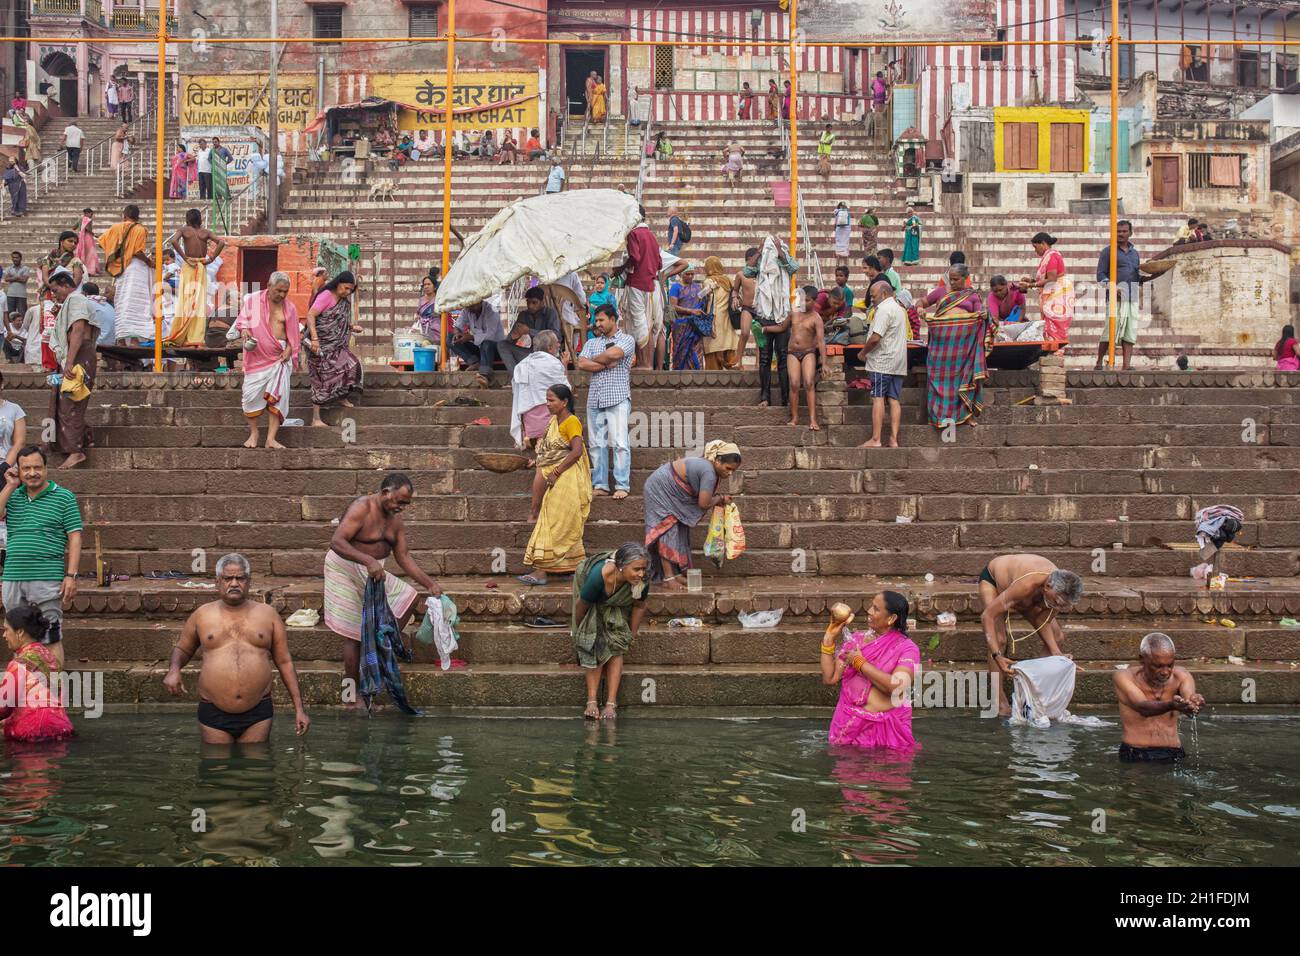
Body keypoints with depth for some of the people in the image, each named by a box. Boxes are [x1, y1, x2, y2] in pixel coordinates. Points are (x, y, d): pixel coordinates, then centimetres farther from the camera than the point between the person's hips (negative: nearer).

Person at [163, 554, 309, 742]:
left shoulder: (267, 614, 6)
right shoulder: (202, 614, 6)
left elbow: (284, 662, 7)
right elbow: (182, 649, 21)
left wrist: (299, 709, 4)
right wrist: (174, 669, -3)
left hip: (258, 714, 0)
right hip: (214, 714, 0)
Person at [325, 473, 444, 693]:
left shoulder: (395, 519, 4)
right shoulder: (361, 509, -21)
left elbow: (403, 557, 8)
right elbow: (336, 542, -31)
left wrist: (429, 584, -1)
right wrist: (368, 560, -42)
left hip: (372, 571, 8)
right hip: (346, 568, -8)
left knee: (408, 598, 3)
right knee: (353, 633, -7)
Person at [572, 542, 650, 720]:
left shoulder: (641, 582, -35)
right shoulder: (598, 576, -45)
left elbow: (639, 607, -11)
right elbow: (581, 605, -24)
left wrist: (631, 636, 0)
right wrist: (579, 631, -6)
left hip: (617, 607, 3)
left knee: (616, 647, -9)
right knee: (593, 645, -16)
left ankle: (611, 703, -10)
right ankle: (591, 701, -14)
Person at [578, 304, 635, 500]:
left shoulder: (626, 340, 5)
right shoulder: (592, 342, 18)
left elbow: (612, 353, -15)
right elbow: (581, 364, 2)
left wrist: (593, 360, 2)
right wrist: (607, 364, -7)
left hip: (617, 398, -5)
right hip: (595, 399, 5)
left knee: (620, 443, -10)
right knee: (597, 444, 4)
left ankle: (622, 486, -9)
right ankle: (600, 485, 8)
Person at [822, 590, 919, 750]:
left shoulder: (906, 647, -4)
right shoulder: (855, 640, 7)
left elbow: (897, 687, -20)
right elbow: (829, 678, 3)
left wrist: (860, 662, -12)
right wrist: (830, 638, -1)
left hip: (889, 728, -3)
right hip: (850, 724, 3)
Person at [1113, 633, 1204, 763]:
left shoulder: (1181, 676, 3)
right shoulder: (1125, 677, -5)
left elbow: (1189, 695, -17)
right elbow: (1143, 708, -22)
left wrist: (1195, 703, -42)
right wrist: (1170, 705, -43)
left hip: (1173, 755, 3)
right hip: (1135, 756, -3)